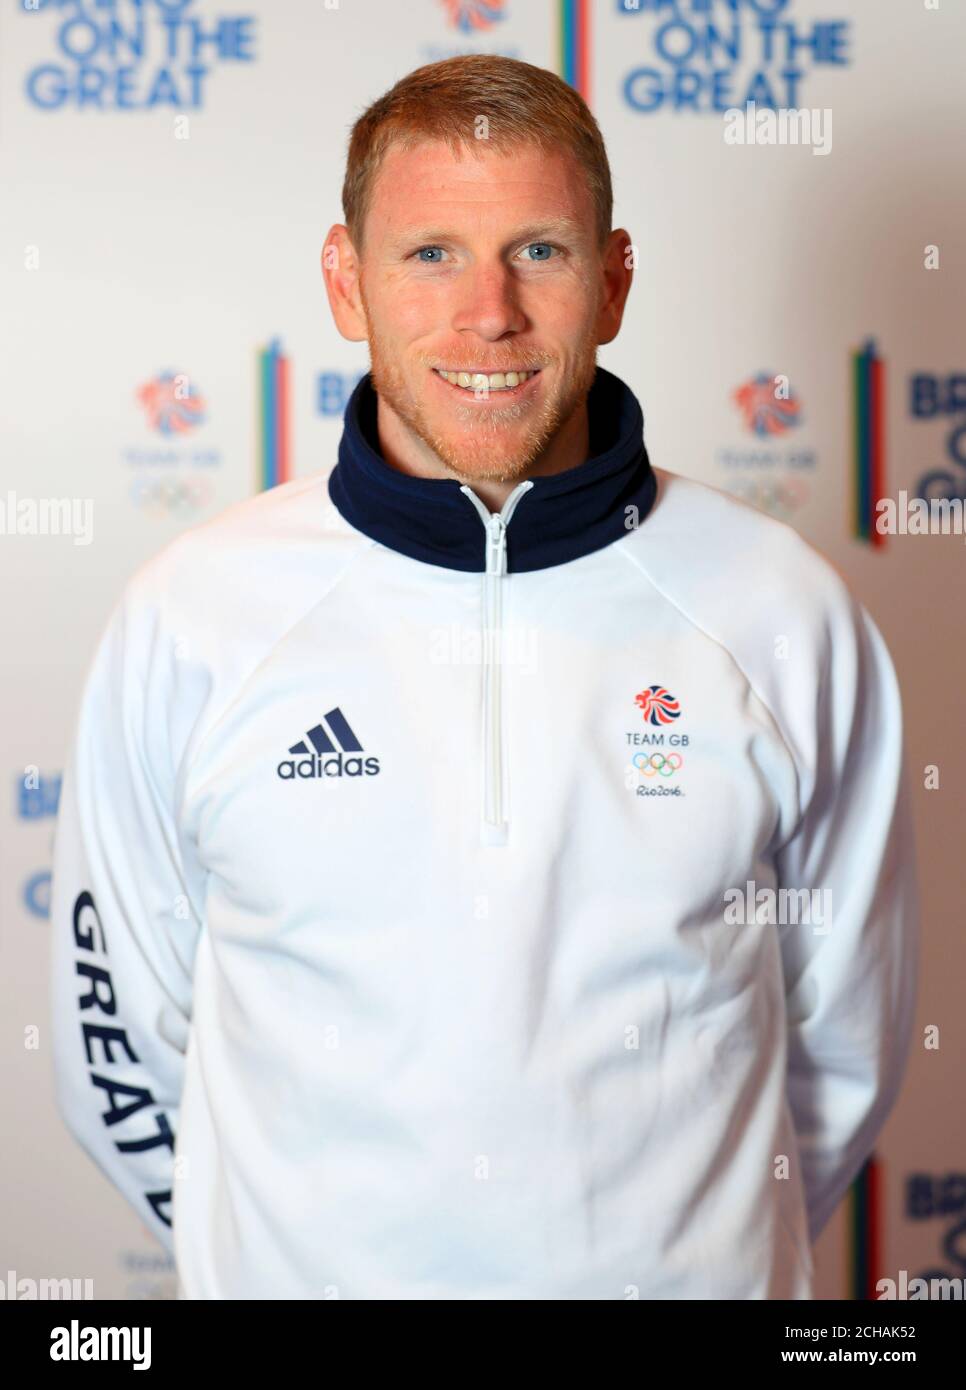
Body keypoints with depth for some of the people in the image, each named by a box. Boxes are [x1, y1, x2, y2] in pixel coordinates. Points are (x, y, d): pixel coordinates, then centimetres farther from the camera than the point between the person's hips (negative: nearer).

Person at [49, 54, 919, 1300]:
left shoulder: (786, 614, -9)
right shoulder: (188, 621, -9)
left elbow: (843, 1039, 1)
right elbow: (118, 1033, -1)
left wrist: (710, 1243, 5)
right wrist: (280, 1243, 2)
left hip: (687, 1273, 0)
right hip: (298, 1270, 0)